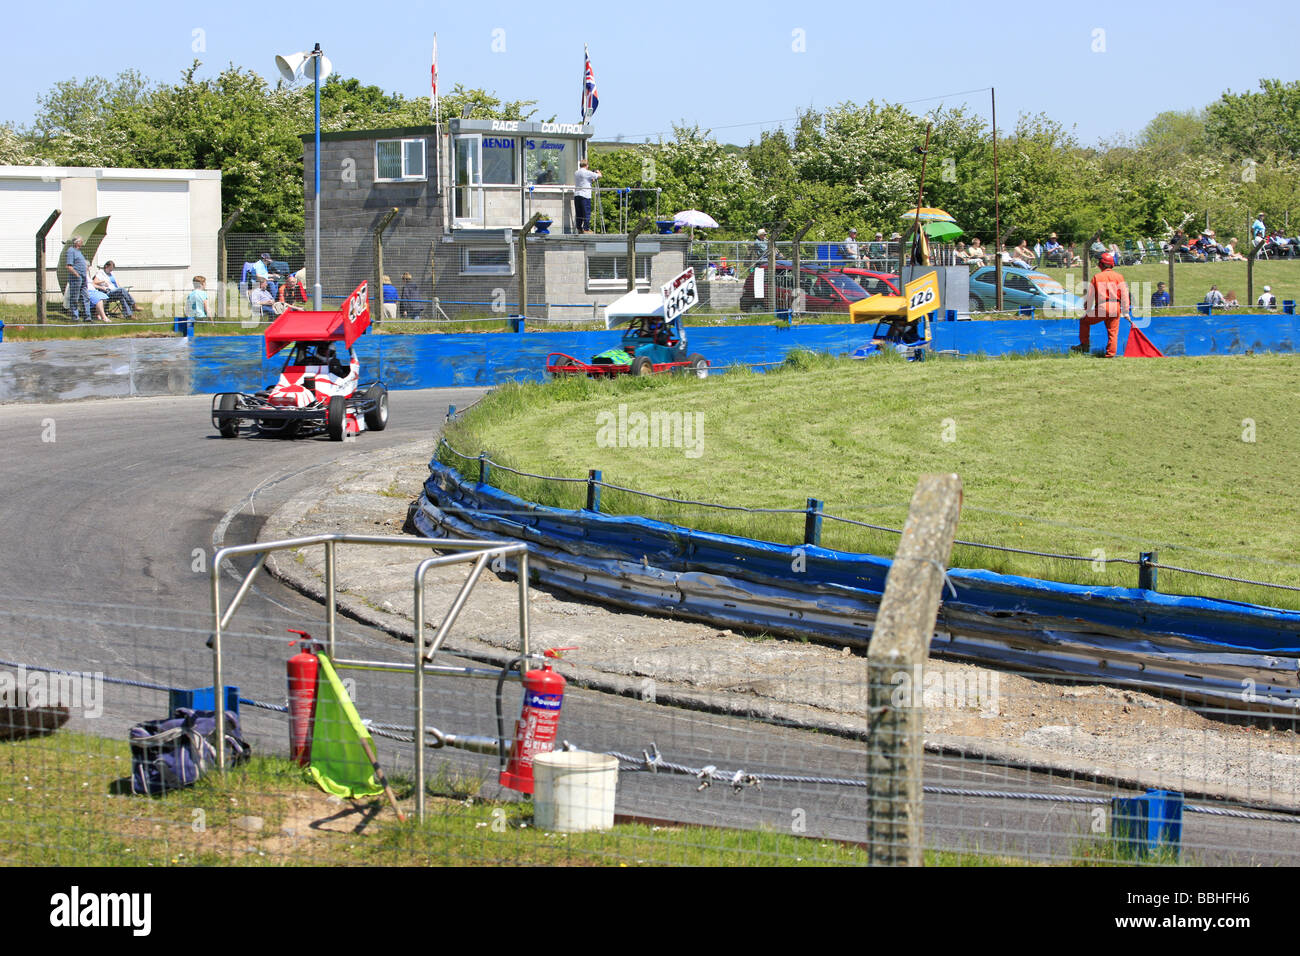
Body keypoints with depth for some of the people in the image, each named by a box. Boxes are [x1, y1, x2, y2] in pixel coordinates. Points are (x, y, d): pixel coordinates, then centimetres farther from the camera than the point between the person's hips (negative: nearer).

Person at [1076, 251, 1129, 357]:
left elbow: (1090, 296, 6)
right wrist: (1125, 311, 7)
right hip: (1116, 308, 2)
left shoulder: (1096, 277, 4)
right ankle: (1111, 353, 1)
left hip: (1101, 308, -2)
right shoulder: (1119, 277, 7)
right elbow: (1124, 295, 4)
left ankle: (1084, 345, 15)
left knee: (1084, 321, 17)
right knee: (1113, 332, 7)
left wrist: (1088, 309, 16)